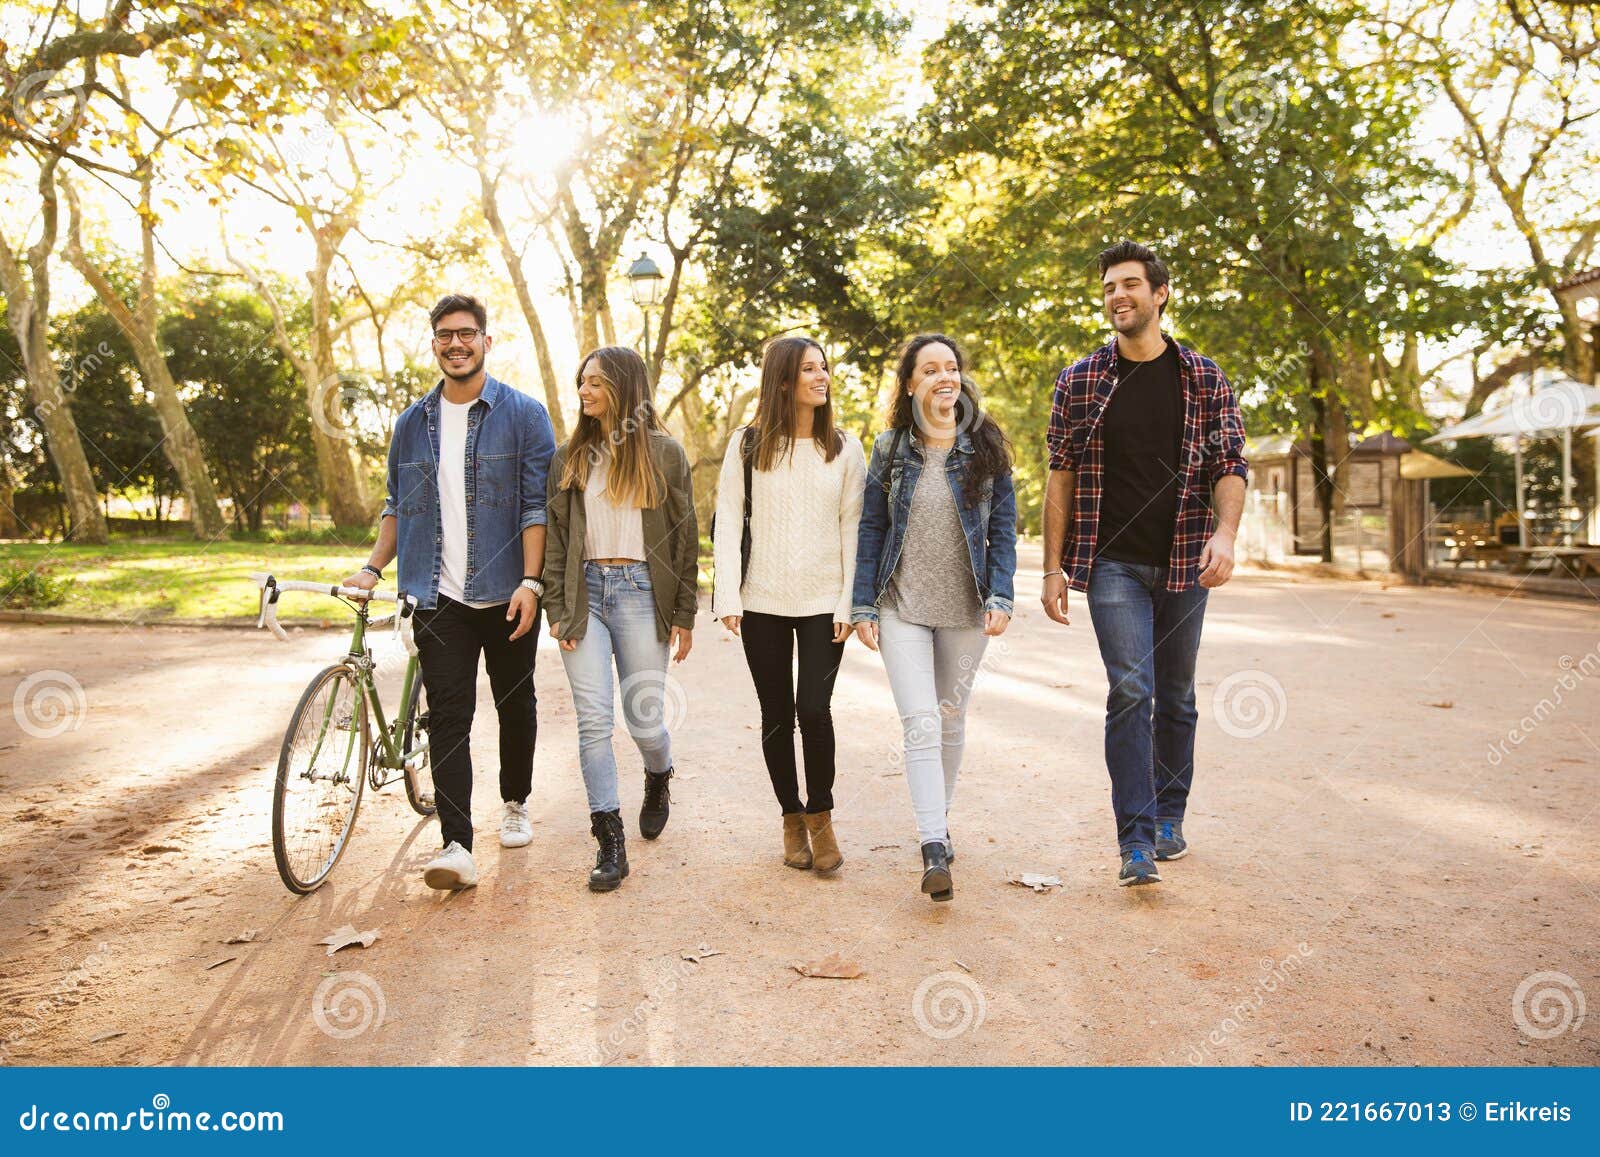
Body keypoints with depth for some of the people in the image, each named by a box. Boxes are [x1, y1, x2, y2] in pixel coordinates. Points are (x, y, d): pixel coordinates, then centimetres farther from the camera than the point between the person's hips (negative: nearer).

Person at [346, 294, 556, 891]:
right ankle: (457, 847, -6)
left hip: (506, 594, -2)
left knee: (515, 704, 12)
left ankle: (516, 804, 35)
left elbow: (538, 504, -5)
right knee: (447, 715, -6)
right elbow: (398, 503, 19)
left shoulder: (524, 414, -1)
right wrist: (373, 567, 7)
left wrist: (530, 581, -13)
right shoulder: (413, 422, 12)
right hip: (439, 596, 2)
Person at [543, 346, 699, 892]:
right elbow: (556, 535, 8)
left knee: (645, 719, 1)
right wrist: (556, 608, -1)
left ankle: (658, 780, 36)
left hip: (641, 590, -2)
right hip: (586, 591, 2)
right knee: (593, 721, -4)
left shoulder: (664, 452, 4)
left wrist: (684, 615, 1)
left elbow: (685, 537, 4)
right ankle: (610, 842, 5)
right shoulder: (570, 456, 10)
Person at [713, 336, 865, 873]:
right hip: (763, 603, 1)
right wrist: (729, 597, -7)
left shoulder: (845, 447, 5)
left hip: (824, 602, 0)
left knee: (814, 709, -9)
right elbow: (728, 522, 2)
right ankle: (791, 817, 24)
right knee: (776, 714, 7)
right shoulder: (747, 445, 3)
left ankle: (820, 815, 14)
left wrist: (849, 601, -4)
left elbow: (853, 527, 3)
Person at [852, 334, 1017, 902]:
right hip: (902, 607, -1)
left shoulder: (986, 447, 2)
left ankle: (937, 823, 32)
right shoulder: (890, 448, 2)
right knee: (921, 724, -11)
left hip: (965, 609, 1)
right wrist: (863, 605, -1)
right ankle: (935, 851, -10)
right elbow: (871, 529, 4)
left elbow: (1003, 530, 2)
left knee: (951, 718, 13)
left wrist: (1000, 598, -8)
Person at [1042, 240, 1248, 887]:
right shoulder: (1079, 382, 3)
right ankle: (1136, 840, -8)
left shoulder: (1205, 380, 5)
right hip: (1112, 563, -2)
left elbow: (1229, 467, 1)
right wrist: (1053, 567, -1)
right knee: (1130, 690, -12)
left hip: (1184, 564, 2)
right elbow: (1061, 476, 4)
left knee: (1176, 695, 11)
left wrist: (1225, 533, -19)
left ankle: (1169, 818, 28)